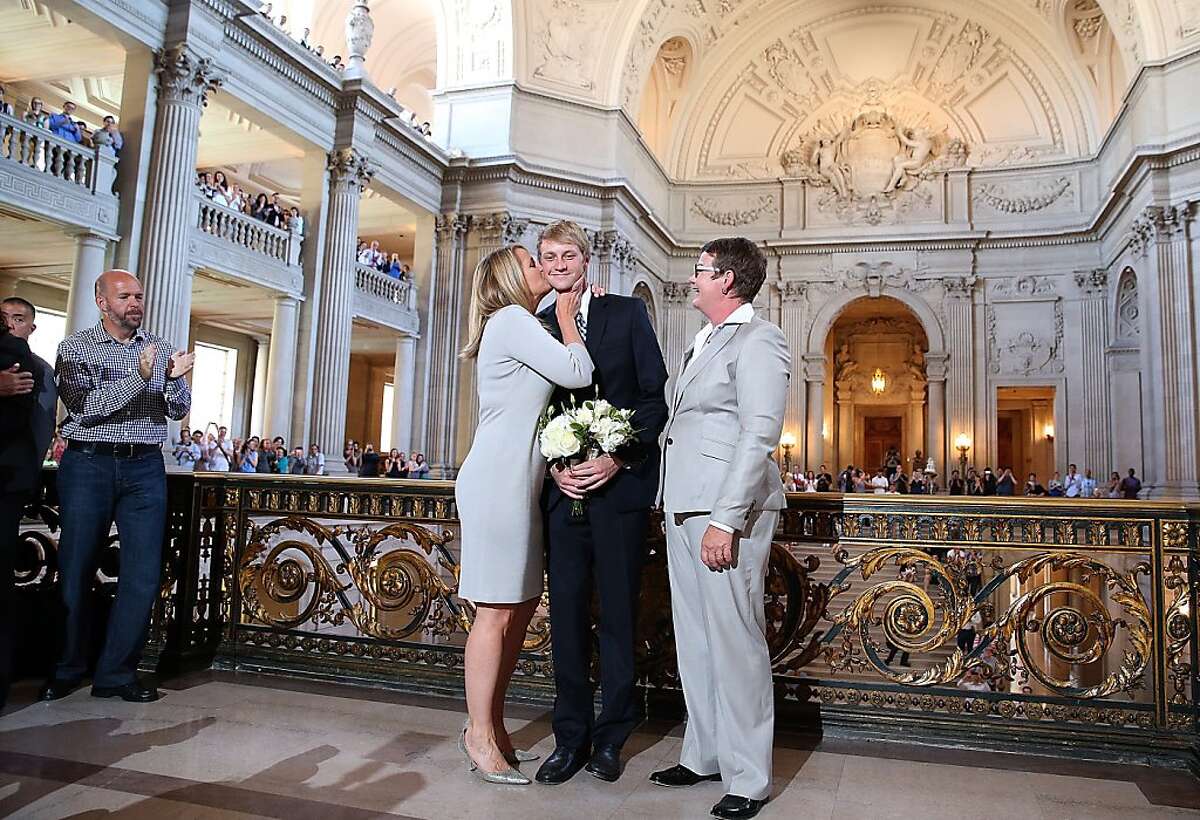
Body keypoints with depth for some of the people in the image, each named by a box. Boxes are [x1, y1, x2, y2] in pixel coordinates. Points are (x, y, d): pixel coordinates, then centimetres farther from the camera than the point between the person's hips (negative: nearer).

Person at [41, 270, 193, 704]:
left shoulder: (161, 348, 11)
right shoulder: (76, 347, 2)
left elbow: (179, 411, 7)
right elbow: (84, 406, -12)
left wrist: (174, 379, -14)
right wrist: (139, 378, -24)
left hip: (145, 468, 2)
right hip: (88, 464, -2)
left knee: (143, 575, -1)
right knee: (75, 571, 6)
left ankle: (116, 673, 11)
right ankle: (66, 668, 23)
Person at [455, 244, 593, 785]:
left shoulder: (517, 325, 24)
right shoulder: (511, 319, -7)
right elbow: (577, 372, -11)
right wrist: (567, 318, 2)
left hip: (517, 481, 10)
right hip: (497, 481, -10)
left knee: (522, 605, 10)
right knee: (497, 612, -6)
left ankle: (490, 724, 19)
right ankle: (480, 735, 4)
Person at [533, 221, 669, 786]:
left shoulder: (627, 313, 3)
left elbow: (656, 395, -1)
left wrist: (620, 457, -12)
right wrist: (553, 466, -6)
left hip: (621, 482, -2)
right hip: (564, 488, 3)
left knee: (618, 612, 5)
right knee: (567, 613, 6)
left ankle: (611, 737, 18)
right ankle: (571, 736, 19)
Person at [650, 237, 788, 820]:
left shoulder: (758, 340, -7)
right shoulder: (702, 344, 21)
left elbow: (760, 436, -16)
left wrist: (726, 520, -21)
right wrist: (675, 509, 15)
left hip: (727, 512, -9)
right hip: (684, 509, 9)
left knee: (734, 640, -3)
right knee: (694, 639, 14)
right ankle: (703, 755, 27)